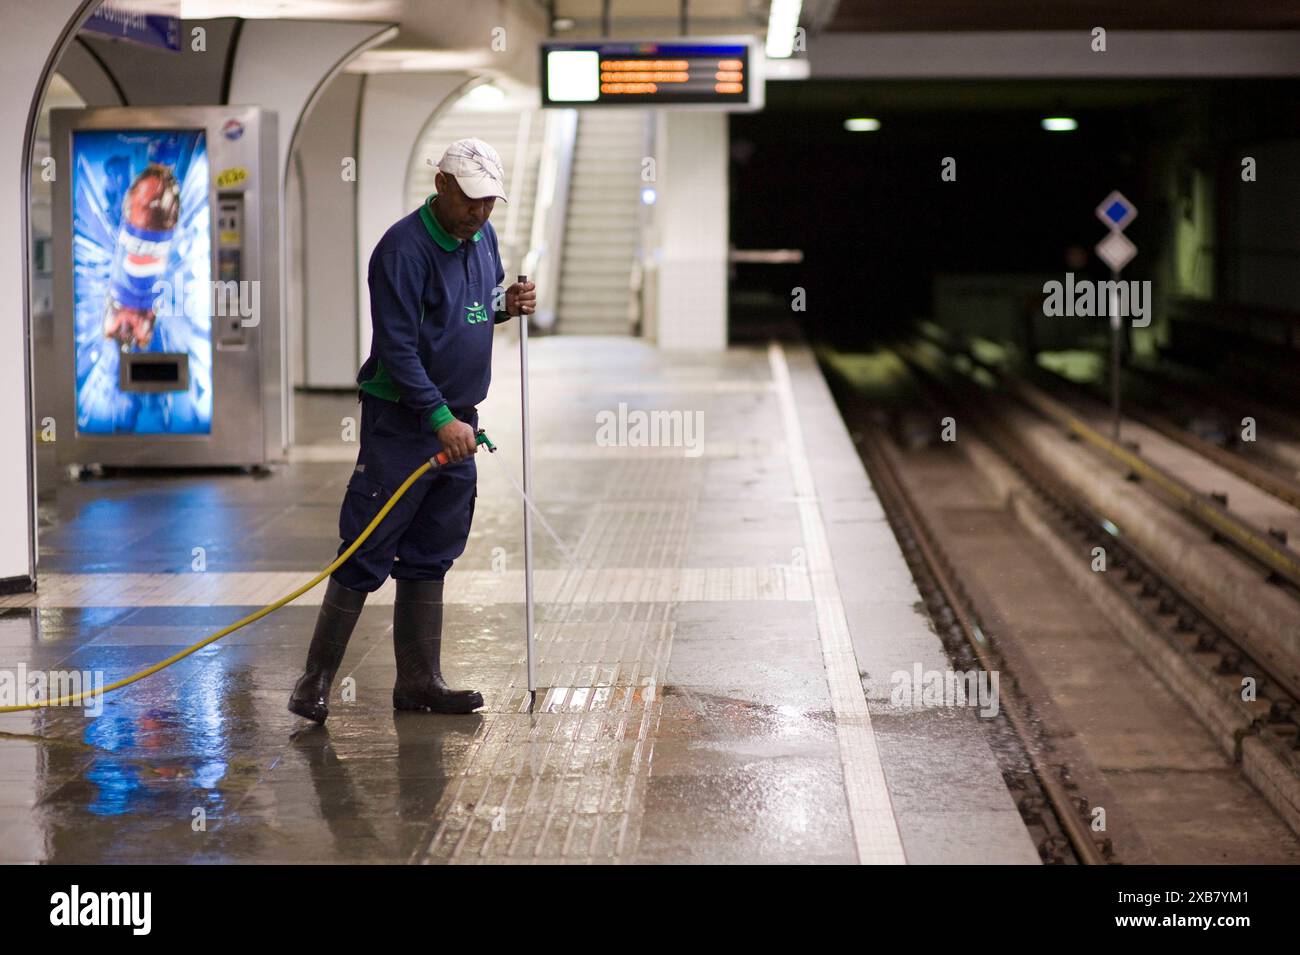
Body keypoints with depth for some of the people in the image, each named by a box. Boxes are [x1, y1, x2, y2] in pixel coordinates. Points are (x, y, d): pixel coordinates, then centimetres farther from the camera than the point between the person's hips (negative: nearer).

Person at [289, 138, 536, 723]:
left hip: (457, 421, 8)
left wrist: (507, 307, 3)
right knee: (367, 554, -6)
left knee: (430, 557, 11)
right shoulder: (404, 249, -16)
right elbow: (398, 348, -20)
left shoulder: (482, 238, 9)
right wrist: (440, 419, -24)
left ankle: (418, 682, 17)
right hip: (402, 421, -8)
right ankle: (316, 680, 2)